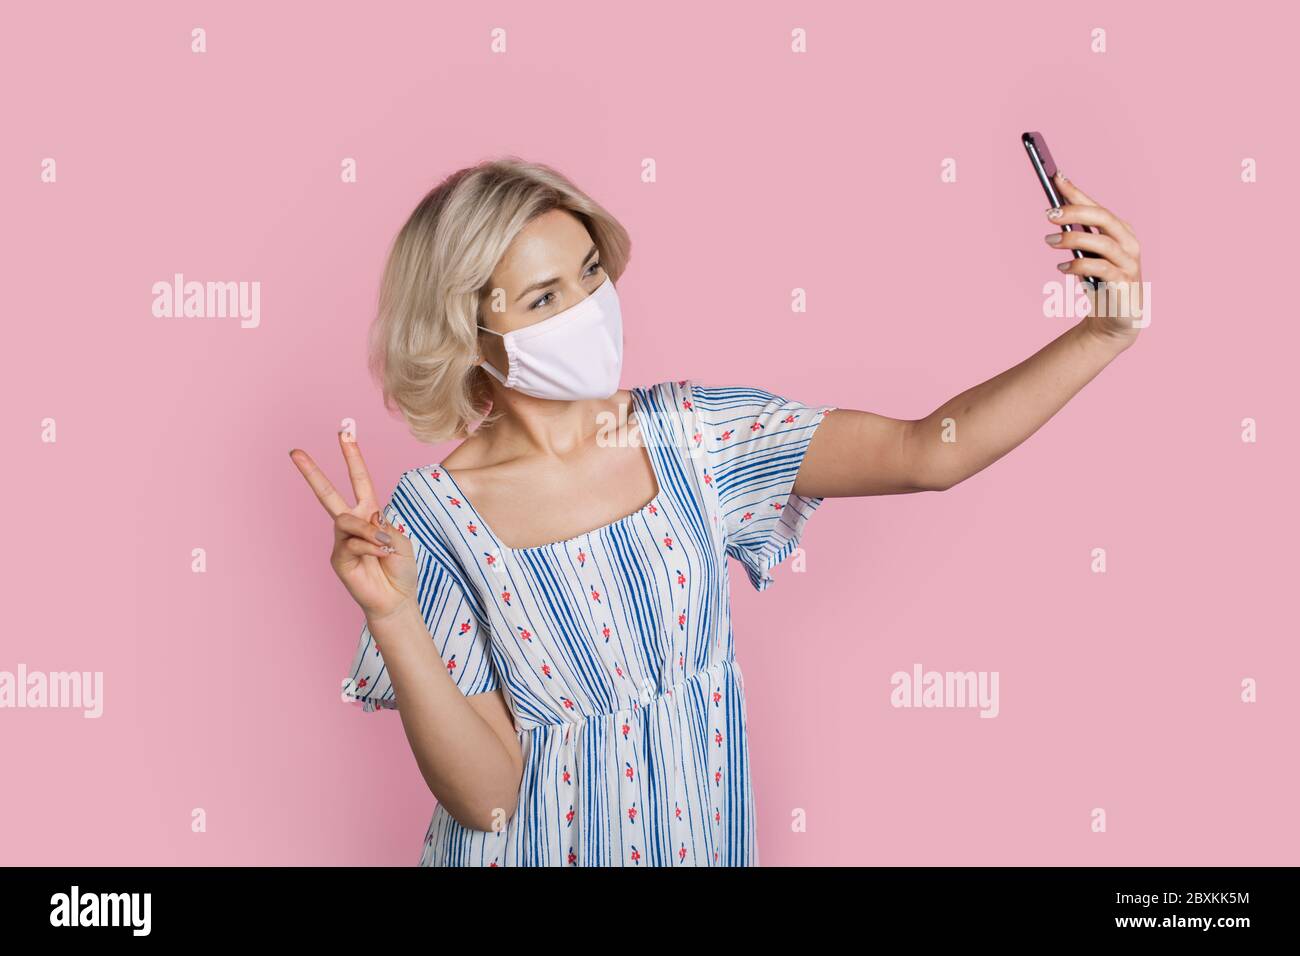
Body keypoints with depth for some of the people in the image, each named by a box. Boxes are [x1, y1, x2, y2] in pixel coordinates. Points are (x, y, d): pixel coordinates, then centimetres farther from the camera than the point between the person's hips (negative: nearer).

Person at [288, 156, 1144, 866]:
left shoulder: (691, 433, -9)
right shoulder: (432, 514, -16)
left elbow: (932, 452, -14)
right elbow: (485, 795, -18)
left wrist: (1103, 334, -23)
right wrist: (392, 619, -31)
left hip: (702, 833, 3)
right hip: (544, 845, -3)